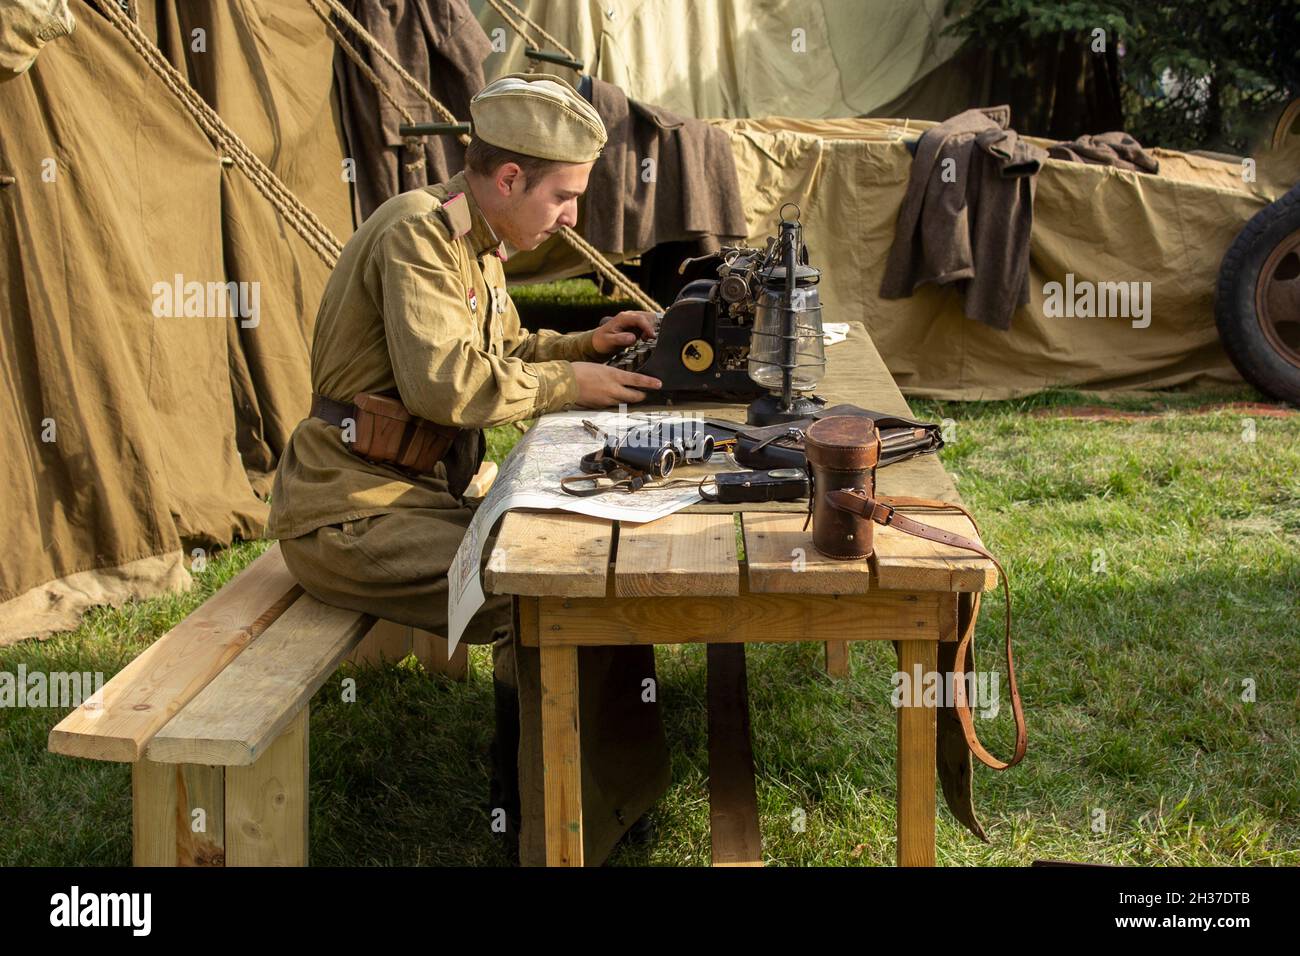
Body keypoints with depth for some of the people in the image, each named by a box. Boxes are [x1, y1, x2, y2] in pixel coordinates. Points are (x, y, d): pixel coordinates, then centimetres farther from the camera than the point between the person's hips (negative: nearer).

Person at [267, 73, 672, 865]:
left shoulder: (476, 243, 13)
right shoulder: (418, 233, -18)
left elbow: (502, 349, 24)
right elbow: (444, 381, -29)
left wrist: (585, 344, 7)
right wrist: (567, 383, -18)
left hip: (421, 492, 10)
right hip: (354, 512, -10)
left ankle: (523, 793, 17)